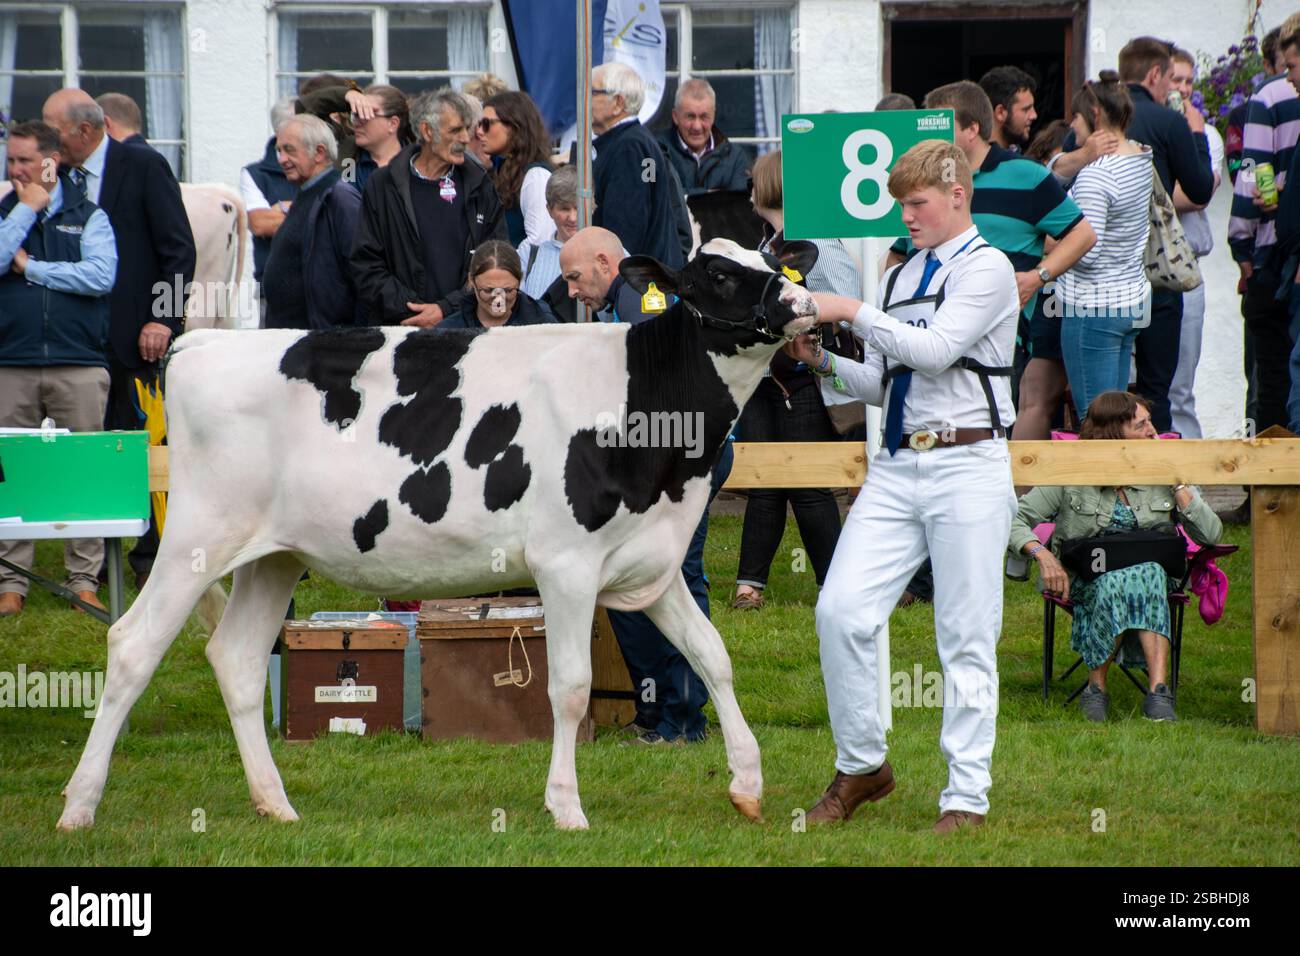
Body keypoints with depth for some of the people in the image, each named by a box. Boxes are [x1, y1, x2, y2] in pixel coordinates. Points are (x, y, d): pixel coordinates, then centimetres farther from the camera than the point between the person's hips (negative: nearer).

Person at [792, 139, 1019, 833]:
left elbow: (935, 350, -17)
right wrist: (824, 363, 3)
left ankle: (967, 797, 2)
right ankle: (861, 768, 8)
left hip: (967, 468, -6)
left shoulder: (986, 269, -3)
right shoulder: (901, 276, 18)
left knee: (967, 640, -3)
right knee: (840, 612, -6)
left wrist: (852, 311, -13)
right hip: (896, 467, 6)